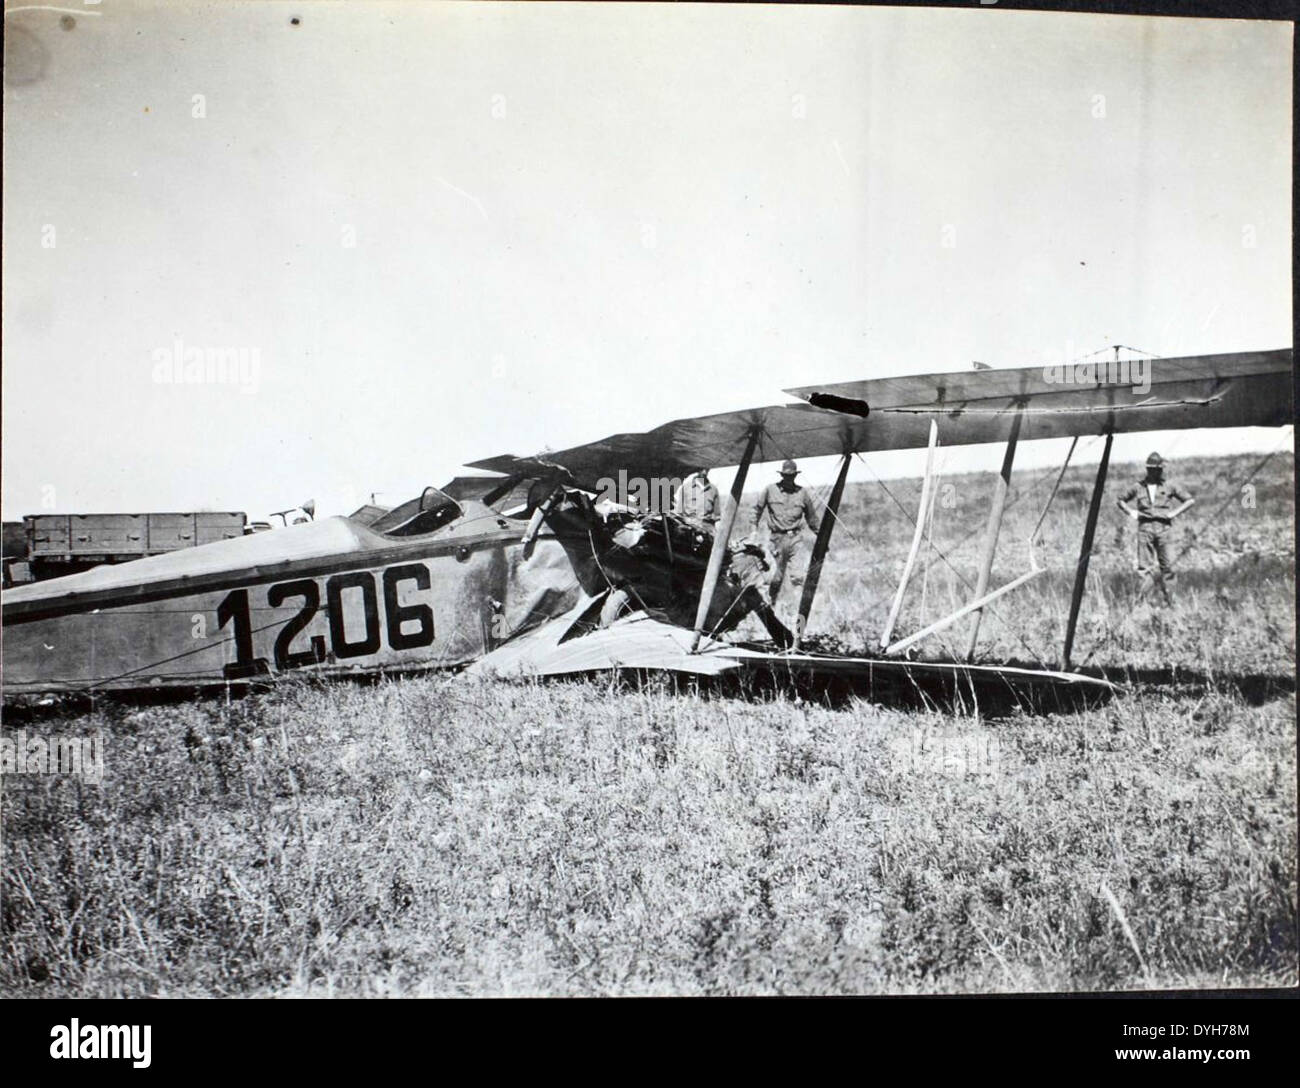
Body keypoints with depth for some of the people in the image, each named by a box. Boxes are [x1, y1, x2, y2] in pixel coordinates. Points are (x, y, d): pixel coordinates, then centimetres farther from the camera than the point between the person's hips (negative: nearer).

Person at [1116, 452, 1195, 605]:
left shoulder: (1169, 486, 6)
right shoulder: (1138, 486, 8)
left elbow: (1190, 500, 11)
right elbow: (1121, 500, 20)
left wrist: (1174, 512, -1)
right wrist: (1131, 512, 4)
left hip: (1162, 527, 0)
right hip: (1144, 527, 0)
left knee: (1165, 563, 2)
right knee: (1145, 564, -7)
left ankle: (1167, 596, 16)